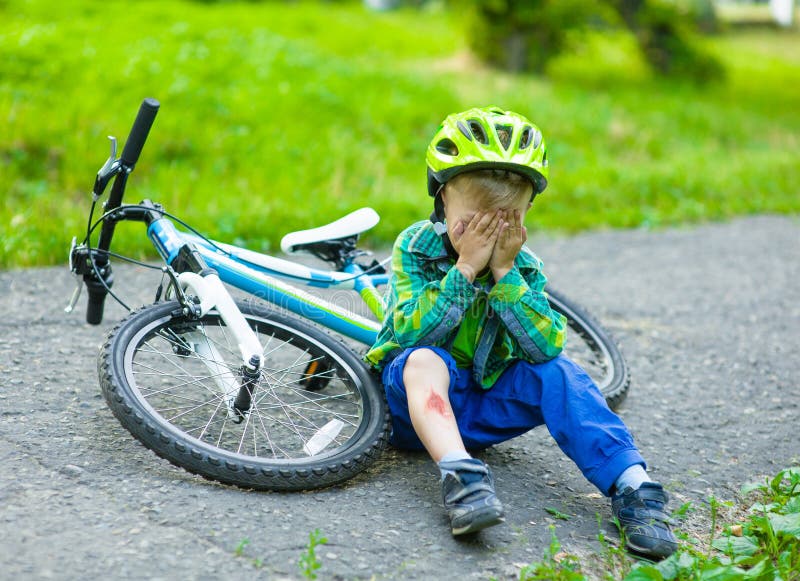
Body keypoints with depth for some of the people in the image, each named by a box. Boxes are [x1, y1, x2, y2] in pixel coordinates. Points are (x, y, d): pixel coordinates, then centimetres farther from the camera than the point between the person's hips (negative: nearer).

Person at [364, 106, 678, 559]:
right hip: (421, 402, -2)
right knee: (424, 360, -34)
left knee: (555, 371, -22)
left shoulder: (524, 267, -5)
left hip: (481, 408, 3)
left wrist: (504, 272, -25)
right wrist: (465, 267, -29)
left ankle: (630, 484, -31)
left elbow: (545, 345, -20)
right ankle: (461, 474, -53)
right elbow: (411, 333, -25)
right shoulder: (416, 247, -12)